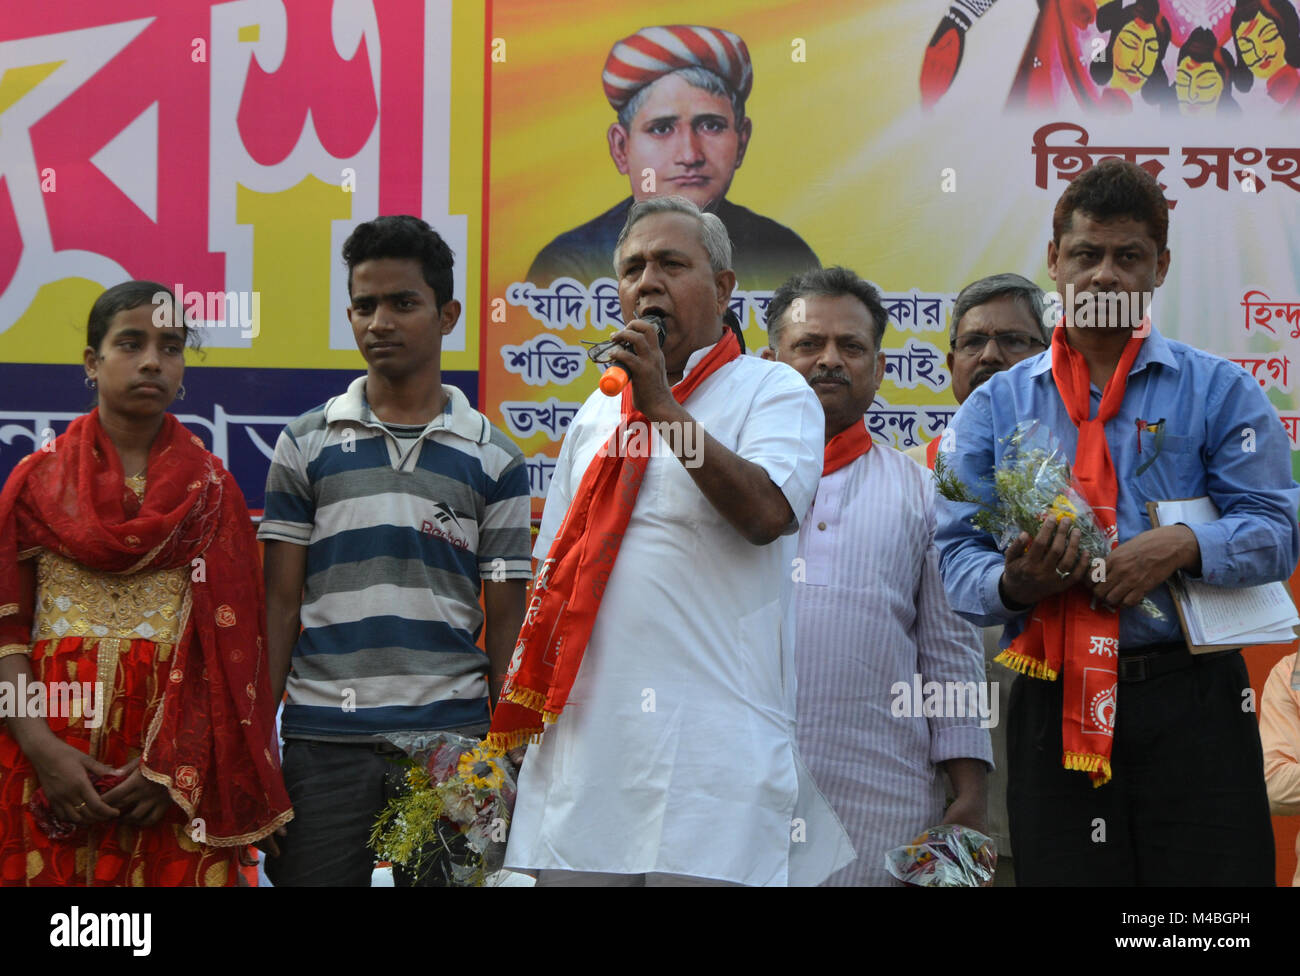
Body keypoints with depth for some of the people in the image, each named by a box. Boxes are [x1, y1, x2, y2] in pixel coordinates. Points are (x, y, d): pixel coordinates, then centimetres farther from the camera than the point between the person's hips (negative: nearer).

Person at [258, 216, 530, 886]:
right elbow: (280, 603, 7)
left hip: (449, 736, 0)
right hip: (322, 742, 0)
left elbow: (505, 622, 7)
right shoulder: (304, 446, 8)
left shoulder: (493, 459, 7)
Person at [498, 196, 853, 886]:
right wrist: (517, 707, 15)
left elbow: (767, 513, -15)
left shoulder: (771, 390, 4)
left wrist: (662, 408, -15)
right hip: (583, 738, 5)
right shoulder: (597, 413, 21)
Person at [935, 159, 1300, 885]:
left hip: (1189, 698, -1)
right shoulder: (997, 406, 12)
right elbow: (959, 552, 4)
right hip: (1053, 708, 1)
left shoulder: (1218, 390, 8)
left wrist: (1181, 546, -19)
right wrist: (1014, 584, -17)